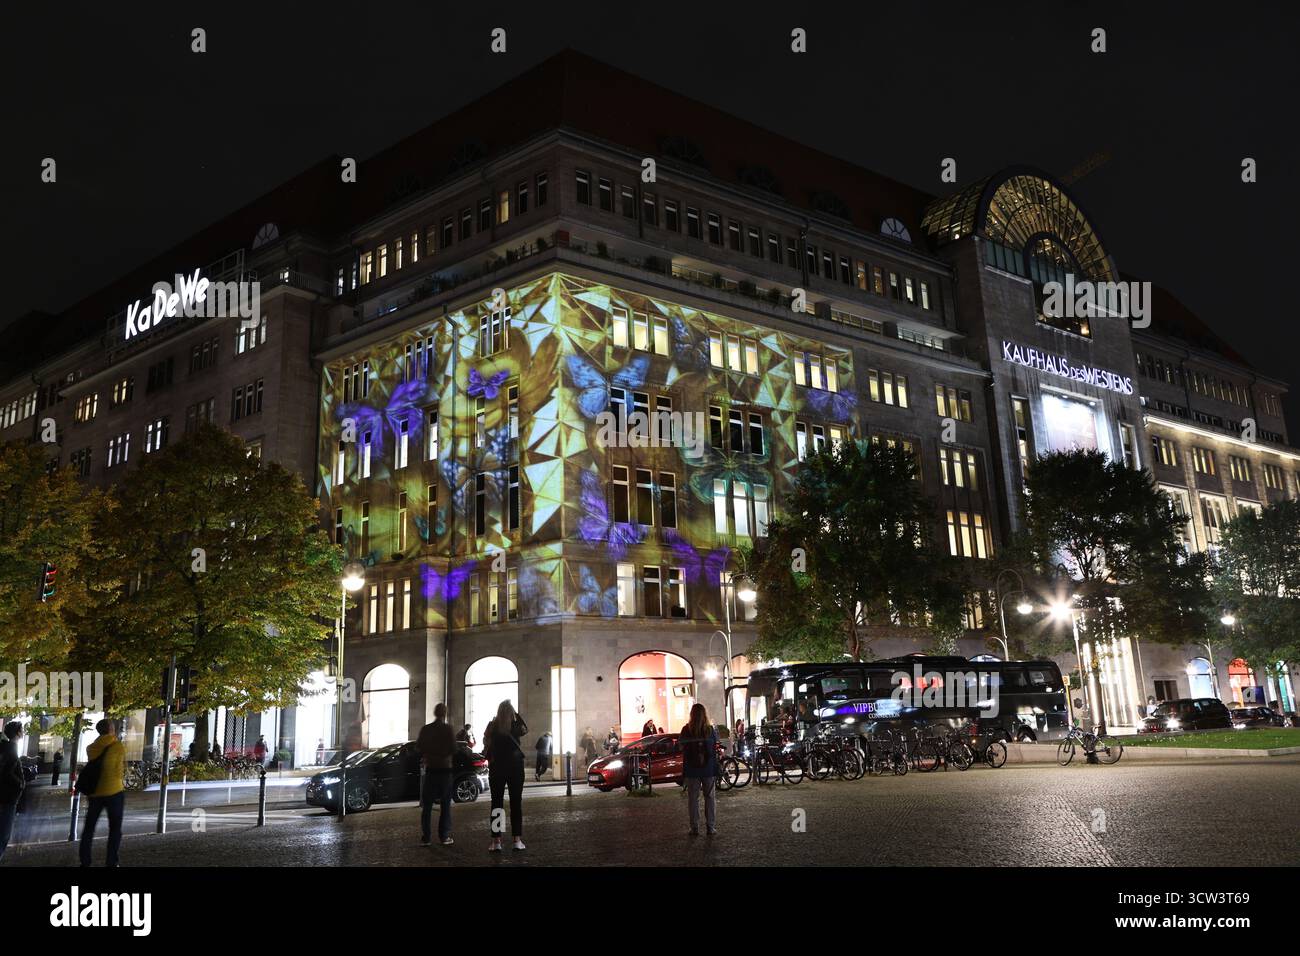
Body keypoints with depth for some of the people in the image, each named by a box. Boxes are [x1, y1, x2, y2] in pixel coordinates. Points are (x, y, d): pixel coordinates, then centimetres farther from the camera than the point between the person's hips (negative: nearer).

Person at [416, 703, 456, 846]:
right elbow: (453, 748, -13)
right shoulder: (448, 728, -10)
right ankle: (444, 837, 3)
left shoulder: (425, 729, -2)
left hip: (430, 770, 2)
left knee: (426, 806, 8)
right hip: (445, 769, -2)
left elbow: (418, 748, 5)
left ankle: (425, 837, 5)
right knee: (445, 805, 6)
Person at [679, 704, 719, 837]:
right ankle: (711, 827, 10)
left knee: (693, 798, 7)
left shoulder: (686, 730, -9)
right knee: (710, 797, 10)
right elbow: (716, 748, -1)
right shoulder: (711, 730, -7)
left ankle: (695, 828, 7)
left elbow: (681, 747, -1)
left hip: (691, 769, 0)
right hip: (709, 768, 1)